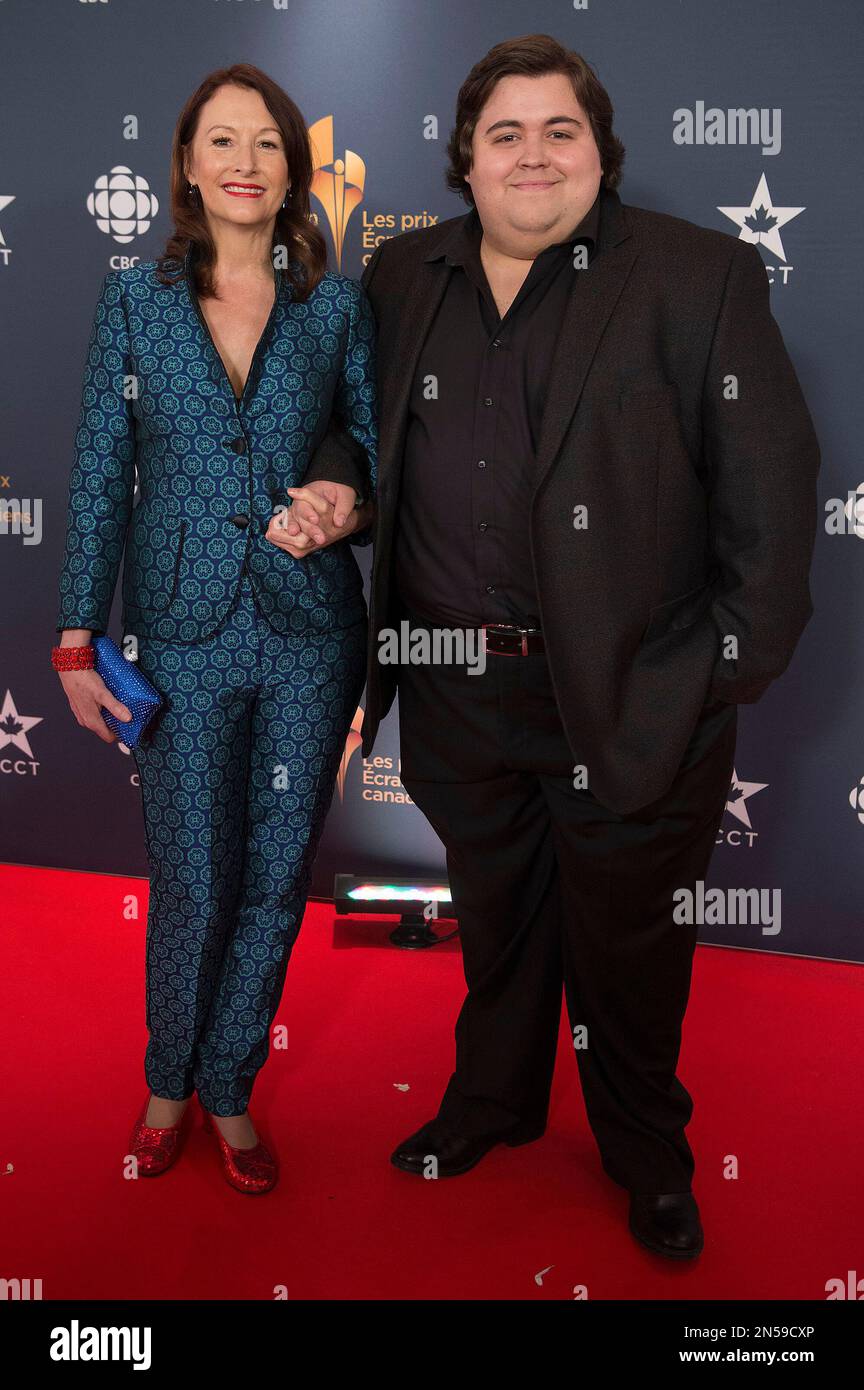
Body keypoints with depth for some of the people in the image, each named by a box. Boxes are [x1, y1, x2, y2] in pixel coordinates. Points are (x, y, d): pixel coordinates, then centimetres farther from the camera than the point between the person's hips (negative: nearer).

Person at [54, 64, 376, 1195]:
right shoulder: (134, 302, 2)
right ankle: (170, 1080, 35)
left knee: (276, 878, 10)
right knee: (193, 882, 8)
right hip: (185, 635, -1)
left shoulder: (338, 305, 3)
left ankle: (229, 1089, 32)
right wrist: (78, 640, -1)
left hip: (310, 633, 1)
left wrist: (348, 508, -14)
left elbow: (376, 457, 10)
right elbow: (100, 480, 3)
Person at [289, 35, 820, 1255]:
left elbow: (772, 490, -9)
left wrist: (735, 671, -12)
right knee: (493, 916, 22)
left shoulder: (699, 275, -7)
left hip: (632, 699, -3)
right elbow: (367, 457, 18)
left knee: (627, 945, 13)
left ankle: (648, 1155, 40)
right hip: (459, 693, 4)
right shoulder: (403, 278, 7)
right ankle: (492, 1100, 48)